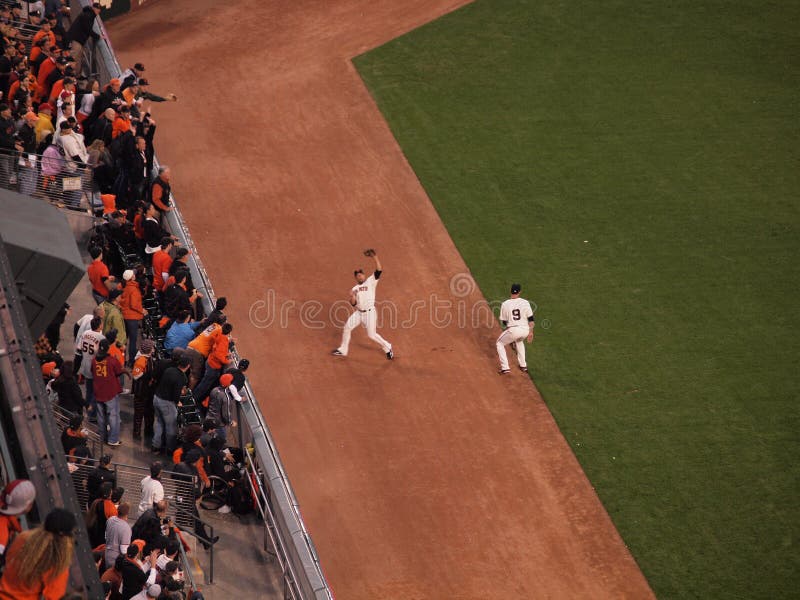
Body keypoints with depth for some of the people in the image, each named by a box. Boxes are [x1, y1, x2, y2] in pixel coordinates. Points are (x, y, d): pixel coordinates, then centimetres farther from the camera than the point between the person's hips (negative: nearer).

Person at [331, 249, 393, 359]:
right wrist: (352, 297, -17)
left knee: (372, 335, -3)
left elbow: (379, 270, -15)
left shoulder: (371, 282, -1)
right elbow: (353, 304, 5)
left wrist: (375, 257, -24)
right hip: (358, 312, 5)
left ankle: (387, 348, 17)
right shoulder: (354, 289, 12)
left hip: (369, 312, -5)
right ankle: (343, 350, 22)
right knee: (347, 328, 7)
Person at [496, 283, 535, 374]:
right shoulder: (525, 302, -2)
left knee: (500, 343, 22)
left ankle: (505, 368, 9)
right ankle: (523, 366, 37)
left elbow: (504, 321, 4)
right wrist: (531, 332, 4)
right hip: (525, 330, 3)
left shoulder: (505, 304, -5)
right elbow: (531, 319, -3)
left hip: (513, 330, -3)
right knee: (519, 341, 38)